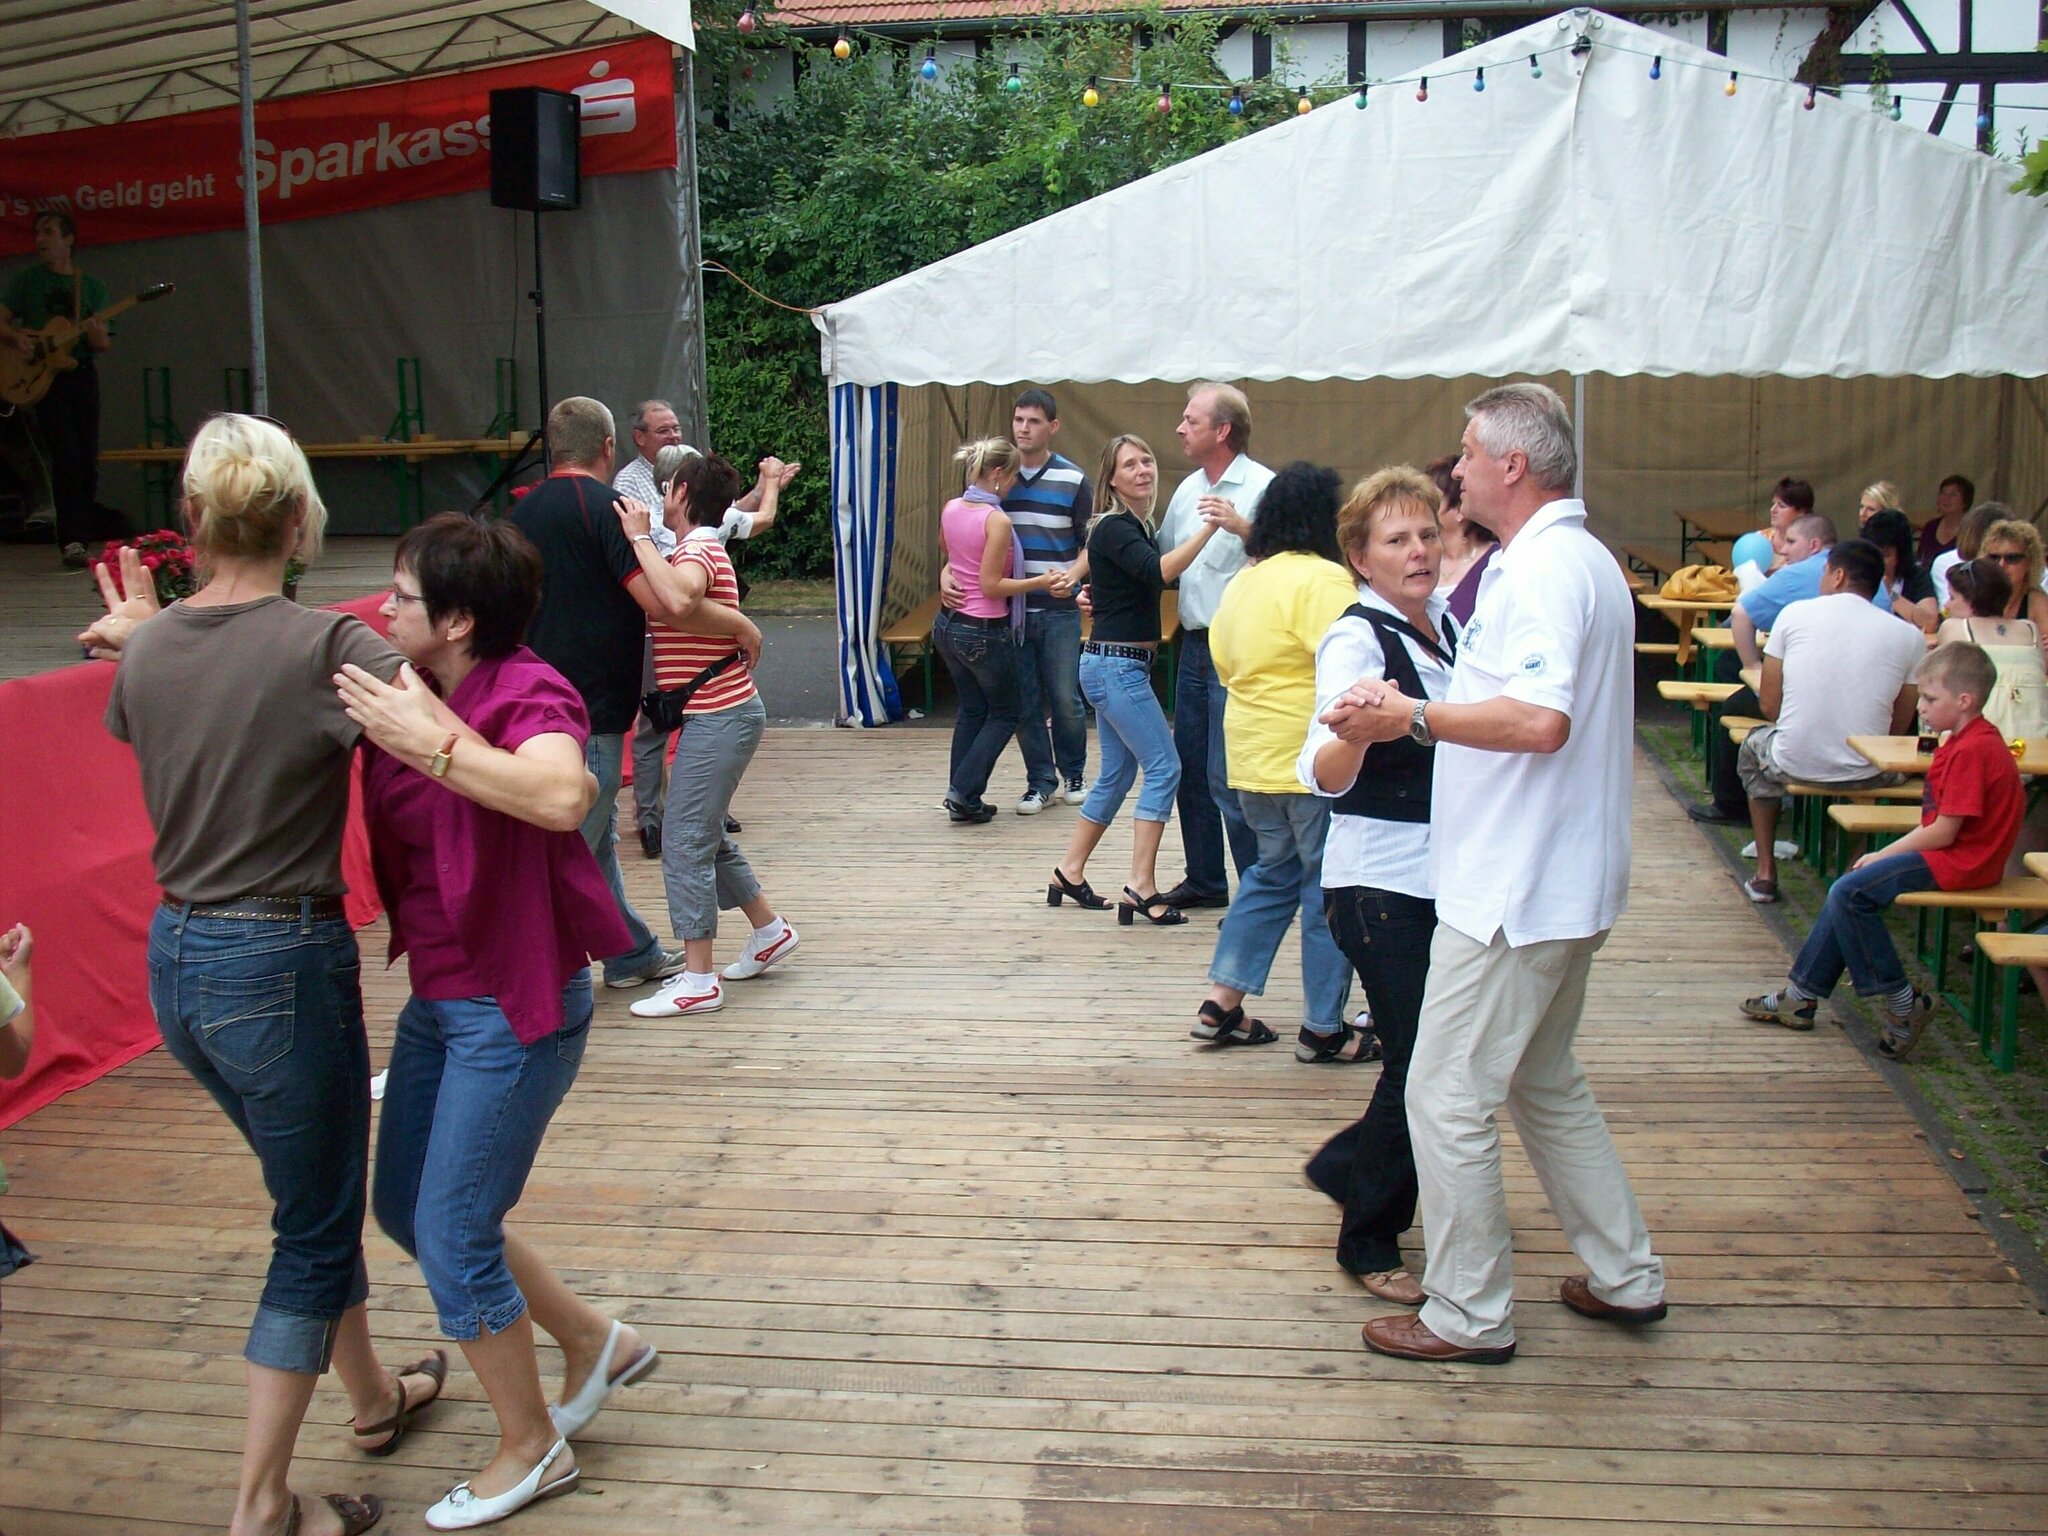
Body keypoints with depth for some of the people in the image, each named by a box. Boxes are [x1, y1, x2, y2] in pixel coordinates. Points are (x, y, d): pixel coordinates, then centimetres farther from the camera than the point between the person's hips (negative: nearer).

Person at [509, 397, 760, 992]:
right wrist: (738, 624, -11)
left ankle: (633, 954, 30)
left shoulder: (525, 510, 11)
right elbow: (660, 601, -23)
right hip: (591, 705, -9)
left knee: (597, 837, 18)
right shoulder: (607, 506, -14)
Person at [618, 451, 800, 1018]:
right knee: (708, 836, 20)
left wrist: (640, 537, -28)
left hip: (719, 716, -10)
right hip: (721, 713, 10)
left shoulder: (698, 552, -16)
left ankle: (698, 981, -1)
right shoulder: (697, 551, 17)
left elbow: (678, 600, -38)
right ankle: (770, 931, 34)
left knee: (685, 841, -6)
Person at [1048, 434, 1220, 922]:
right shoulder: (1113, 528, -14)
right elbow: (1159, 571, -32)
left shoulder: (1139, 526, 14)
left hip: (1120, 666, 10)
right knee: (1164, 767, -11)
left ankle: (1069, 874, 24)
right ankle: (1142, 889, -11)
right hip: (1115, 665, -10)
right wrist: (1207, 529, -37)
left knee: (1116, 774, 14)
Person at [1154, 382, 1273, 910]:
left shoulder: (1261, 486, -10)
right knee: (1190, 768, 13)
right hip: (1195, 645, 8)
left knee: (1227, 777, -8)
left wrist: (1242, 527, -34)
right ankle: (1205, 880, 26)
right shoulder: (1189, 488, 14)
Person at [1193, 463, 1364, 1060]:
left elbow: (1224, 663, 18)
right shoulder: (1322, 578, -15)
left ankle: (1222, 1004, 19)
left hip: (1252, 756, 9)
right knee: (1329, 887, 2)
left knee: (1273, 873, 20)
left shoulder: (1241, 582, 12)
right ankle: (1323, 1029, 10)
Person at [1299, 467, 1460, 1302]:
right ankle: (1369, 1242, 16)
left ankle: (1350, 1169, 38)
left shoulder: (1447, 625, 8)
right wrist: (1352, 732, -46)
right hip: (1380, 883, -8)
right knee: (1420, 1066, -3)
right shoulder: (1357, 639, -15)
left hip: (1446, 878, 8)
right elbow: (1325, 776, -27)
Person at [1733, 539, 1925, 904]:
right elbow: (1898, 727, 6)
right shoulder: (1909, 636, 0)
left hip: (1794, 764, -1)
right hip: (1866, 774, 1)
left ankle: (1765, 873, 32)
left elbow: (1768, 706, 2)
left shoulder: (1795, 613, -1)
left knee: (1754, 745, 34)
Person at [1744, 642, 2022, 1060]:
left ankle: (1902, 1004, -10)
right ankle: (1802, 994, 13)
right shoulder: (1963, 742, 14)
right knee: (1848, 892, 9)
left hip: (1960, 863, -11)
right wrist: (1884, 854, 6)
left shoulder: (1972, 750, -20)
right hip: (1950, 854, 11)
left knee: (1850, 893, -18)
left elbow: (1943, 832, -21)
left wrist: (1883, 855, -9)